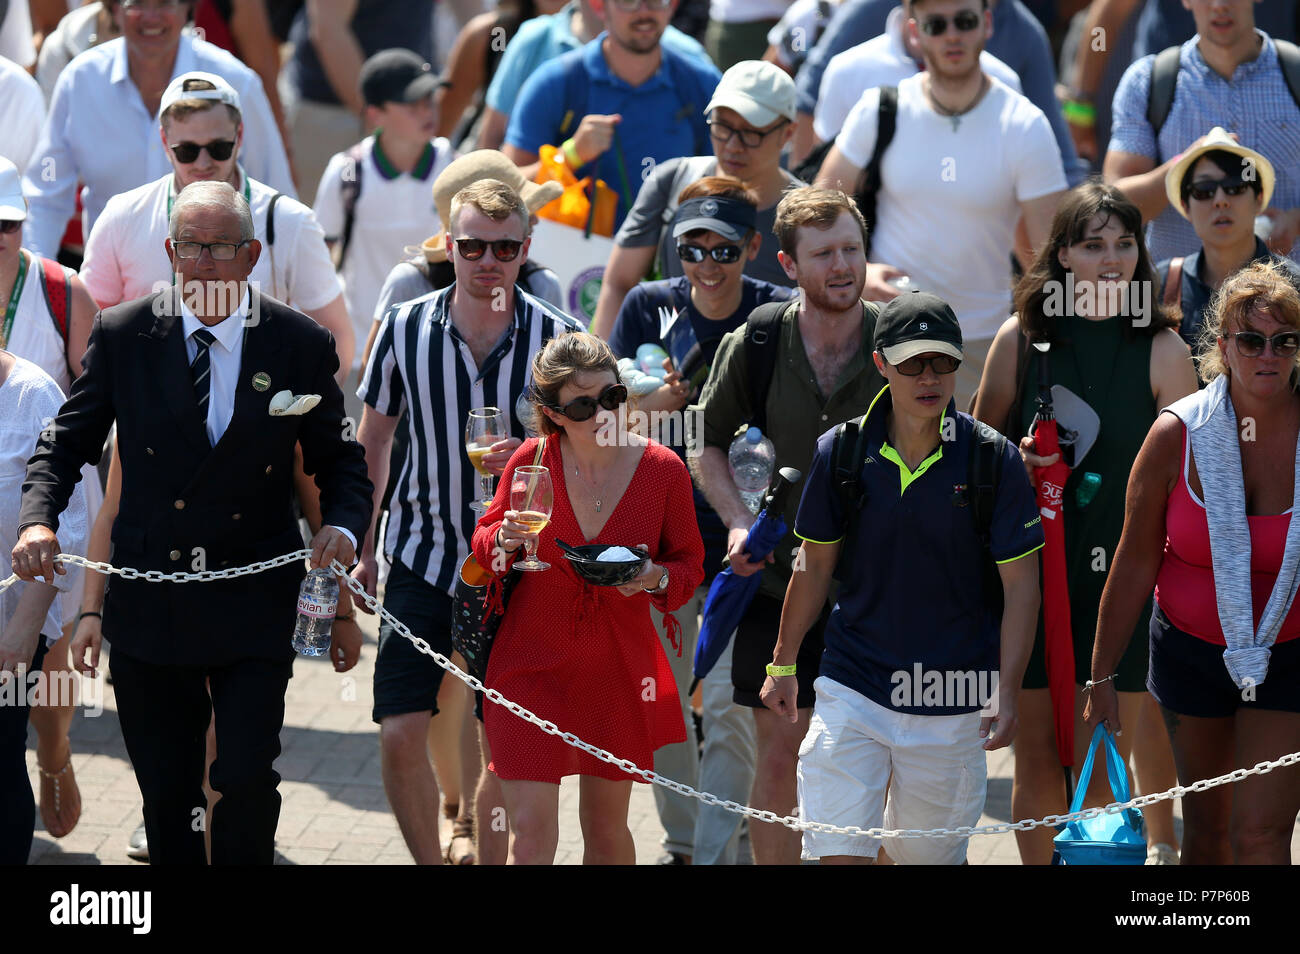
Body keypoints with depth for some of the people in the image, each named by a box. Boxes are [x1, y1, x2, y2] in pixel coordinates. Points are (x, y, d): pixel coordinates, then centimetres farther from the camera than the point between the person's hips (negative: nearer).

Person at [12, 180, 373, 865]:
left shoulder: (302, 346, -2)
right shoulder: (123, 335, 0)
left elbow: (339, 462, 5)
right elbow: (66, 442, 6)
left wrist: (343, 526, -17)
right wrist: (37, 519, -14)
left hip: (253, 606, -2)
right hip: (148, 602, 2)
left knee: (246, 779, -12)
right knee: (165, 792, 10)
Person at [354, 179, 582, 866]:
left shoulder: (557, 338, -6)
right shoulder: (405, 328, -2)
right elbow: (372, 441, 10)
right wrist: (362, 547, 10)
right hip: (421, 556, 1)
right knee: (400, 734, -6)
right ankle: (428, 861, 13)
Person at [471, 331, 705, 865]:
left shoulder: (663, 470, -7)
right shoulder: (532, 460, -8)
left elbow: (689, 564, 6)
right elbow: (485, 541, 8)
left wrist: (656, 577, -16)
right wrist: (505, 540, -15)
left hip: (618, 669, 1)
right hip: (534, 661, -1)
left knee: (606, 830, 15)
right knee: (531, 834, -8)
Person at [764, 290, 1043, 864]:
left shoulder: (992, 460, -6)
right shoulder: (841, 452, -1)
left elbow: (1020, 584, -4)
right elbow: (815, 563, 12)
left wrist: (1007, 694, -12)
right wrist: (783, 664, 14)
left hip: (950, 704, -1)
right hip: (852, 688, 1)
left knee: (931, 855, 8)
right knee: (839, 853, -10)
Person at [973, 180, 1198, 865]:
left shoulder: (1161, 349, 0)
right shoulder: (1020, 339, 4)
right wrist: (1019, 464, -8)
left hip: (1124, 574, -2)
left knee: (1097, 765, -5)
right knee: (1037, 760, 1)